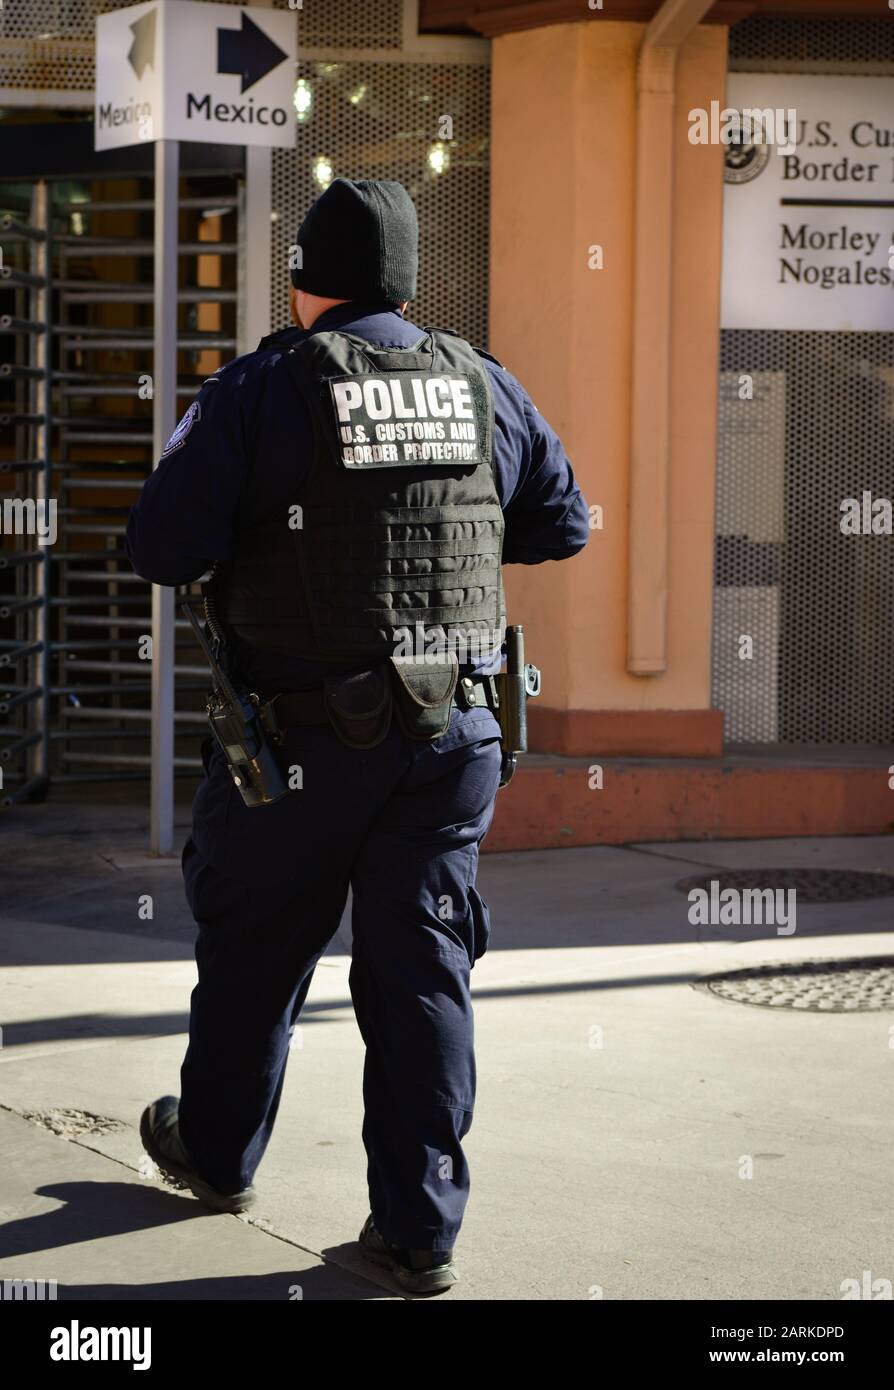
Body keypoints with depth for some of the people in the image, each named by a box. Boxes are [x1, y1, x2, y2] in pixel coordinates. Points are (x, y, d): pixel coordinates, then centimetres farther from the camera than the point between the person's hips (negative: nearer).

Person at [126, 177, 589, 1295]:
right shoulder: (481, 386, 5)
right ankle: (419, 1228, 5)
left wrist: (250, 531, 7)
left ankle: (216, 1153, 37)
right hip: (450, 732, 3)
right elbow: (563, 523, 14)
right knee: (422, 969, 6)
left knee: (253, 950, 16)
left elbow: (160, 547, -14)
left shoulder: (260, 391, -8)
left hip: (301, 735, -3)